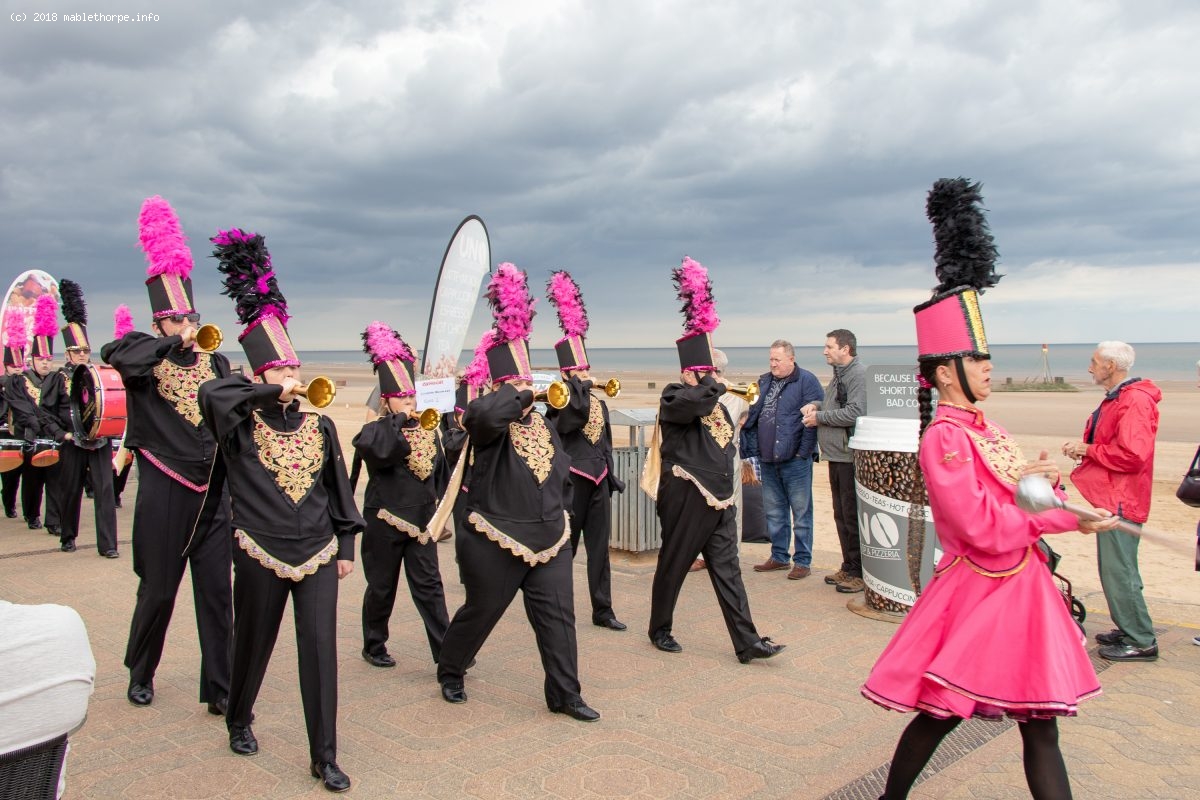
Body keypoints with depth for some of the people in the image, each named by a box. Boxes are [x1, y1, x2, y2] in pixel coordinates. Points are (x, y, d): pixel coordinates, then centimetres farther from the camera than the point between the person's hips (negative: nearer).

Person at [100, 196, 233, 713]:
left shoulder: (214, 362, 8)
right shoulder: (142, 358, -3)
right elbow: (113, 354, -26)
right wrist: (176, 344, -30)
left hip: (214, 493, 3)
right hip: (164, 495, -3)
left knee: (216, 592, 4)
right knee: (158, 591, 10)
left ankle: (219, 689, 12)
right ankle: (140, 674, 33)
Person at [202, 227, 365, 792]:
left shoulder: (319, 426, 4)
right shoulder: (241, 426, -6)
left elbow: (339, 489, 10)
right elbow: (210, 392, -28)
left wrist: (347, 545, 10)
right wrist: (273, 392, -23)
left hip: (318, 554, 2)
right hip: (261, 556, -2)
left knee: (319, 649, 0)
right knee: (253, 644, 16)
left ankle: (324, 759, 8)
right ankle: (239, 722, 44)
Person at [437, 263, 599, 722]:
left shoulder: (543, 425, 11)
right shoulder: (487, 421, -11)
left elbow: (562, 475, 22)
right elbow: (486, 413, -38)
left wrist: (560, 515, 17)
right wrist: (522, 393, -25)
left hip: (549, 542, 6)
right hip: (496, 544, -5)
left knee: (558, 616, 3)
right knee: (480, 614, 11)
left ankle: (564, 695, 12)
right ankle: (450, 672, 36)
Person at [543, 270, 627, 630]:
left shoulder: (599, 402, 13)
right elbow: (578, 414, -29)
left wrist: (612, 475, 17)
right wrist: (578, 384, -23)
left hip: (598, 480, 7)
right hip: (571, 481, -7)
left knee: (599, 548, 9)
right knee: (564, 547, 2)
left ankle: (602, 611, 15)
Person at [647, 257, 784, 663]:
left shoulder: (714, 402, 16)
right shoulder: (673, 396, -8)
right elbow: (697, 400, -31)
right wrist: (713, 384, -15)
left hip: (718, 497, 7)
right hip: (684, 496, -7)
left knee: (727, 569, 4)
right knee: (673, 565, 7)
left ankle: (747, 642, 4)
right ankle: (660, 629, 24)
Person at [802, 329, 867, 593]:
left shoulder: (859, 375, -15)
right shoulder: (838, 375, 16)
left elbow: (855, 412, -24)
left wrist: (819, 418, -14)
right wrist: (816, 405, 5)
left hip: (851, 457, -10)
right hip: (836, 455, 10)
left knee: (853, 517, -3)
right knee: (841, 516, 16)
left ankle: (860, 573, 5)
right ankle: (848, 567, 26)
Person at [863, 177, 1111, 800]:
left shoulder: (986, 430, 10)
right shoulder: (944, 438, -18)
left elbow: (1024, 498, 14)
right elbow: (982, 528, -23)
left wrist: (1038, 482, -7)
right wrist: (1065, 515, -16)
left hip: (1020, 589, 9)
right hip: (975, 593, -9)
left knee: (1041, 723, 11)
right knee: (940, 714, 3)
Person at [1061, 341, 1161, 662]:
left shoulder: (1134, 401, -18)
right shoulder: (1116, 399, 16)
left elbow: (1133, 455, -27)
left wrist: (1088, 450, -16)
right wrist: (1083, 449, 5)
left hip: (1121, 501, -11)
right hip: (1111, 497, 11)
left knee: (1118, 571, -6)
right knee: (1115, 569, 17)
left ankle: (1140, 642, 4)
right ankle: (1129, 630, 28)